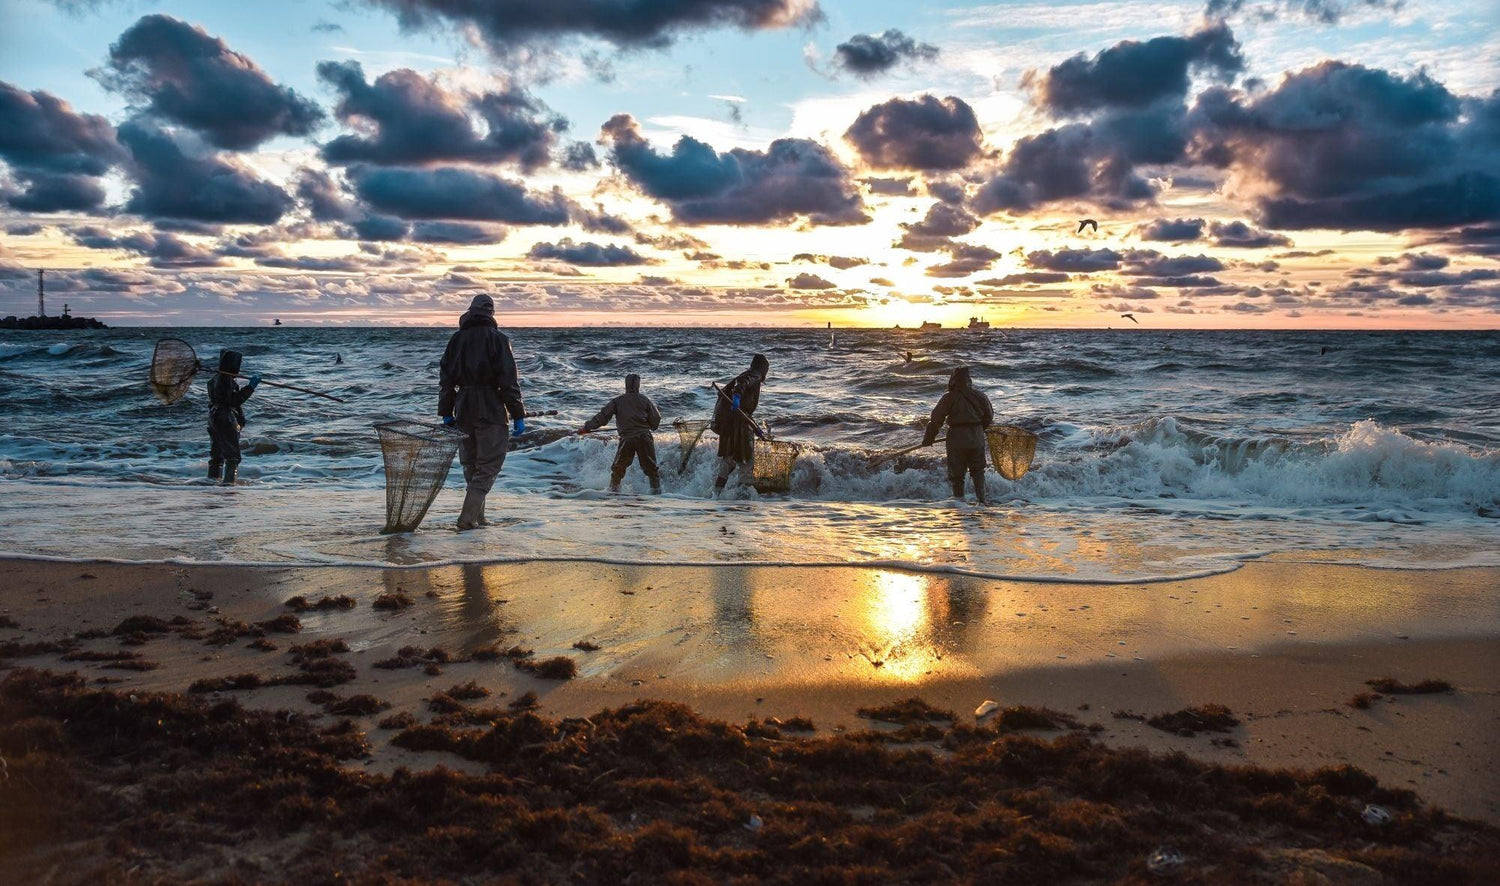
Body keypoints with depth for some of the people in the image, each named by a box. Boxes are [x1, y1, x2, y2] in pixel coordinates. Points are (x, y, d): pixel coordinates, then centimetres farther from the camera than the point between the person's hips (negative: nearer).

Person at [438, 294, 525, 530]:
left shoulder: (456, 338, 10)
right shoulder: (496, 338, -6)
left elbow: (445, 379, 11)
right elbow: (509, 380, -10)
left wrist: (446, 413, 16)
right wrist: (518, 415, -8)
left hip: (464, 410, 5)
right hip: (491, 411, -5)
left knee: (471, 466, 15)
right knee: (489, 466, -1)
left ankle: (477, 517, 18)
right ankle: (468, 517, -11)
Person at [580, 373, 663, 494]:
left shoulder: (617, 401, 5)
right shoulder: (644, 399, 5)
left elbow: (603, 416, 0)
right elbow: (655, 419, 6)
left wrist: (587, 427, 4)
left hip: (627, 439, 0)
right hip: (644, 437, 0)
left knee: (617, 468, 13)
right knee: (651, 468, 10)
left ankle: (614, 490, 10)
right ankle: (656, 491, 9)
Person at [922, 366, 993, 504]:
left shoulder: (949, 397, -7)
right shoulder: (979, 396, 3)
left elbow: (936, 419, -6)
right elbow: (989, 417, 14)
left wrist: (929, 438, 4)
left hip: (957, 439, -3)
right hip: (977, 438, 3)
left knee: (957, 472, 7)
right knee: (978, 471, 17)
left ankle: (959, 498, 5)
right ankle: (981, 499, 10)